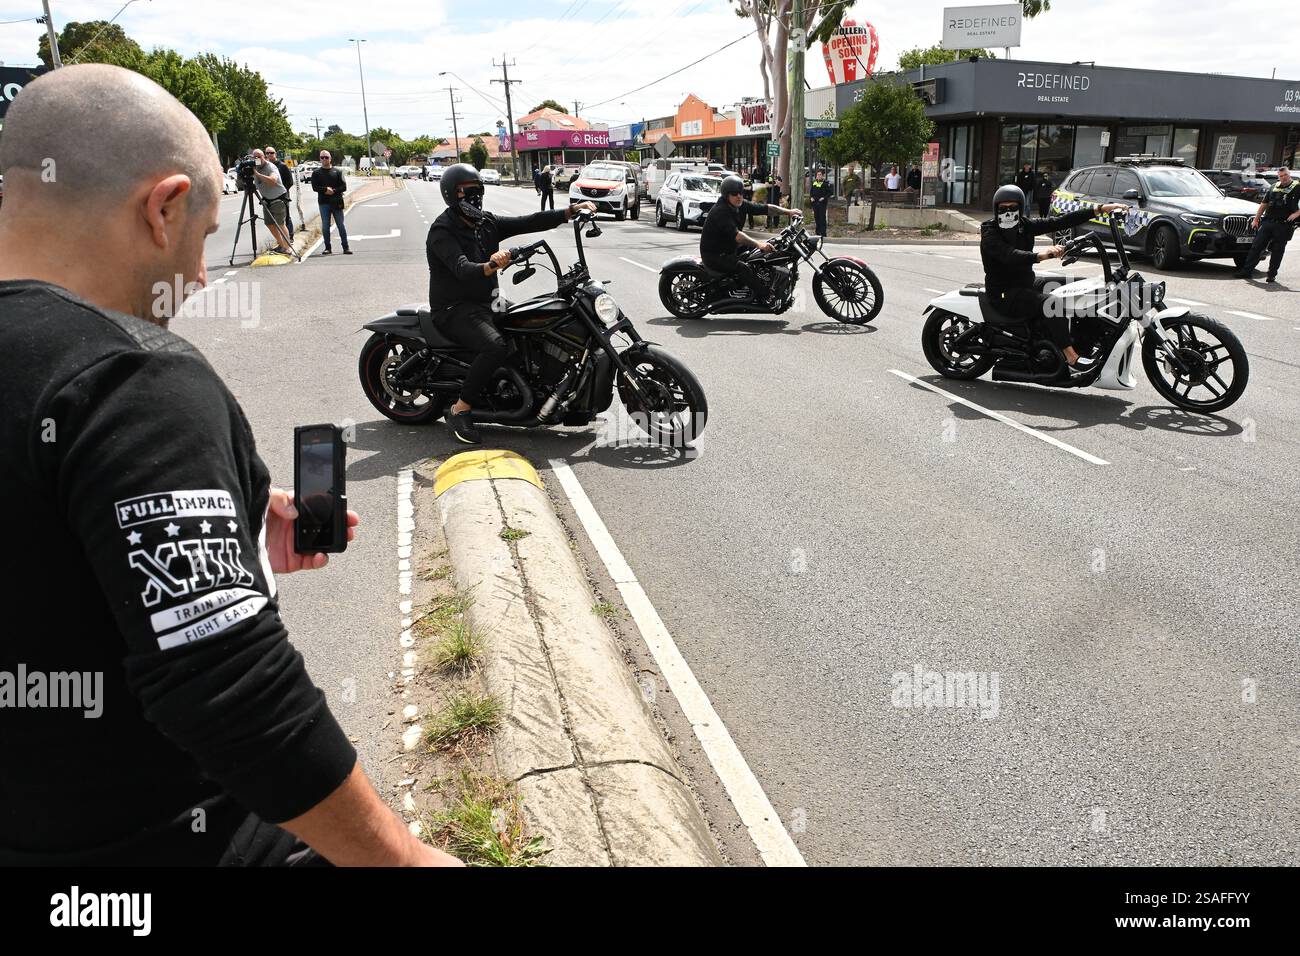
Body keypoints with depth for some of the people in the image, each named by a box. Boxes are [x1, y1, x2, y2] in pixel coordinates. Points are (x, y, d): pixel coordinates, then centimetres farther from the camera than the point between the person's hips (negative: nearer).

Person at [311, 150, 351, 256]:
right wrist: (325, 189, -15)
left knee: (341, 225, 0)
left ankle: (345, 248, 3)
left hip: (337, 202, -1)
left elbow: (344, 186, 1)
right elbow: (314, 187, 0)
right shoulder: (316, 173, 11)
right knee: (325, 226, 0)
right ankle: (328, 248, 5)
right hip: (323, 203, 1)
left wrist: (334, 191, -12)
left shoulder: (337, 171, 9)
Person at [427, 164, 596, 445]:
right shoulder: (442, 230, -13)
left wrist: (571, 211, -11)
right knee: (495, 346, -35)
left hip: (485, 303, 9)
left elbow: (528, 222, 0)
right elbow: (462, 269, -30)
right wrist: (490, 267, -51)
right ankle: (460, 409, -22)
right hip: (455, 308, -8)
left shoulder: (487, 223, 10)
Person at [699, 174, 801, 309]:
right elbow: (736, 234, -37)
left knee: (762, 251, 5)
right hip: (714, 255, -10)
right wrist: (758, 244, -46)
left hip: (730, 248, 10)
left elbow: (765, 208, 2)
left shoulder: (742, 205, 3)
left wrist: (788, 212, -8)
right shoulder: (720, 211, -25)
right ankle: (763, 296, -24)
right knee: (742, 266, -30)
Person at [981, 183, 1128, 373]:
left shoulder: (1025, 225, 7)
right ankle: (1070, 356, -30)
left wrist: (1100, 209, -3)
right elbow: (1009, 256, -32)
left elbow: (1060, 222, 2)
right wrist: (1040, 256, -49)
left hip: (1026, 287, 8)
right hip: (1005, 295, -8)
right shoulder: (990, 233, -13)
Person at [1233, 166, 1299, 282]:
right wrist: (1256, 219, 16)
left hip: (1283, 225, -4)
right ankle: (1247, 270, 4)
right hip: (1267, 222, 4)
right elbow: (1264, 204, 20)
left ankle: (1272, 275, 8)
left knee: (1278, 251, 1)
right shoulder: (1273, 187, 15)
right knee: (1256, 247, 1)